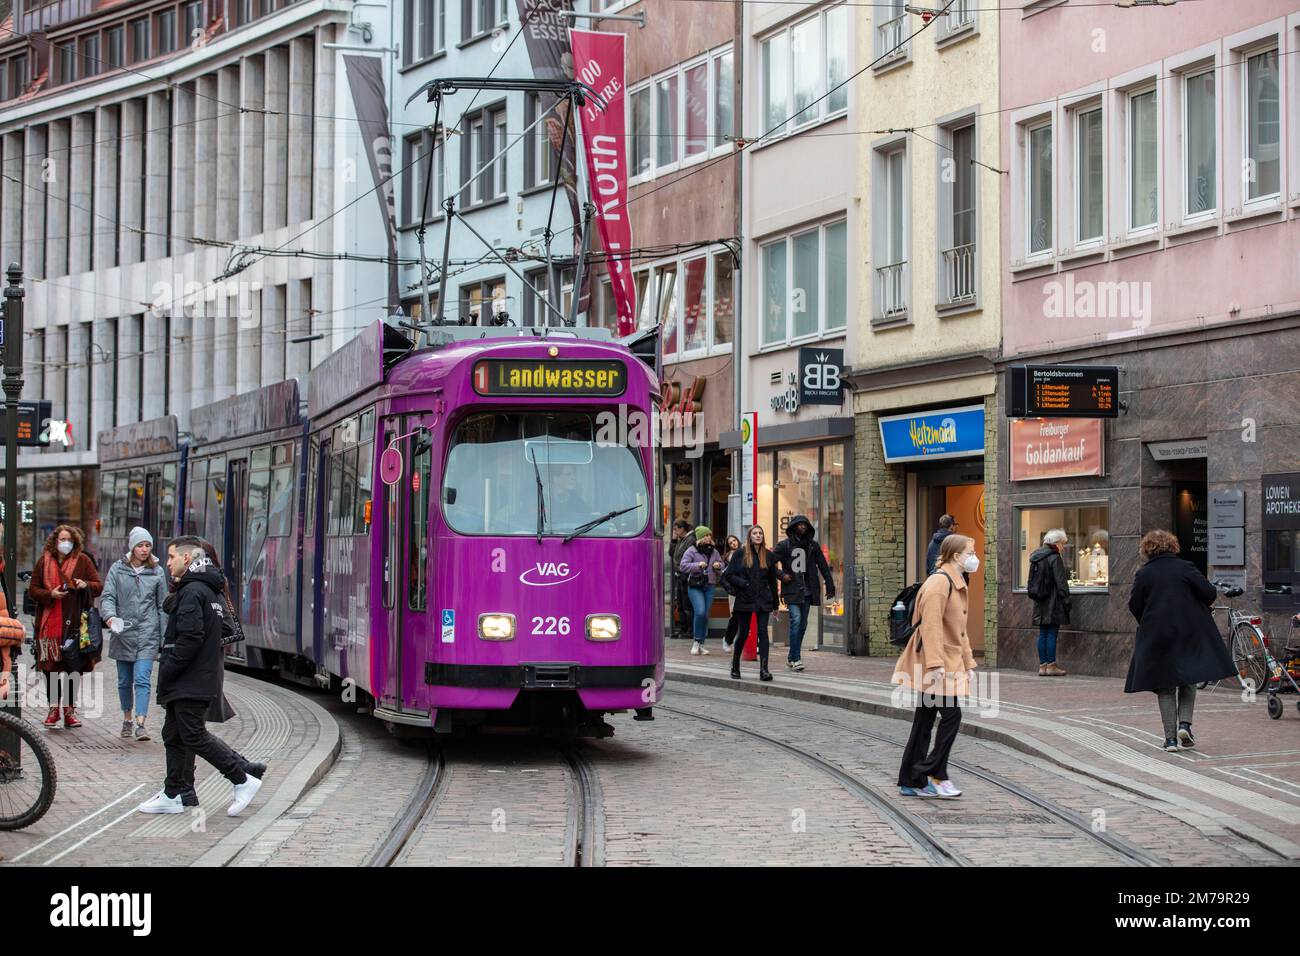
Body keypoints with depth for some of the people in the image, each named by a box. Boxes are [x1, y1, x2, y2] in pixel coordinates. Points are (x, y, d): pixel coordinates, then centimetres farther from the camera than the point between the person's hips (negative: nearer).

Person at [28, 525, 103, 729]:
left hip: (76, 622, 0)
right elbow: (33, 589, 9)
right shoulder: (44, 561, 7)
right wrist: (50, 594, -10)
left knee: (75, 668, 1)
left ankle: (70, 709, 11)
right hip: (50, 622, 1)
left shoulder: (83, 561, 5)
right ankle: (53, 708, 12)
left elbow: (99, 586, 7)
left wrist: (85, 585, -15)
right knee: (51, 667, 1)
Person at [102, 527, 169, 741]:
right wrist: (110, 615, -25)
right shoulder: (117, 569, 1)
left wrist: (164, 637, 6)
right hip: (123, 633, 1)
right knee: (124, 681, 13)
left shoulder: (157, 572, 4)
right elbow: (108, 596, -4)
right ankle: (127, 720, 29)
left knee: (142, 679, -13)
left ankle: (140, 724, -18)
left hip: (148, 634, -1)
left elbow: (162, 605, 8)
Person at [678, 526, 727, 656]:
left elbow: (723, 566, 23)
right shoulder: (692, 550, -3)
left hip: (709, 586, 5)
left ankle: (701, 644, 14)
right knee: (700, 612, -19)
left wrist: (719, 566, -1)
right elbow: (683, 566, -9)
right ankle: (697, 641, -5)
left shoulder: (713, 551, 12)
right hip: (695, 586, -5)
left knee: (706, 615, 4)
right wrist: (697, 565, -20)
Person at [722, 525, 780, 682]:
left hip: (763, 601, 1)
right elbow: (728, 575, 0)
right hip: (745, 600, -1)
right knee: (743, 634, 5)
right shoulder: (740, 554, 1)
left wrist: (775, 604, 12)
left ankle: (764, 669, -16)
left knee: (763, 632, -10)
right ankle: (735, 667, 25)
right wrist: (744, 584, -14)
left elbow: (772, 580, 12)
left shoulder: (768, 556, 8)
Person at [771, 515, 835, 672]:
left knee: (802, 624, 7)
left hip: (807, 590, 4)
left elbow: (823, 566, 13)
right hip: (792, 590, -4)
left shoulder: (813, 545, 9)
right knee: (796, 619, -17)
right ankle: (795, 658, -16)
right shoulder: (785, 545, -1)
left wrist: (830, 586, 10)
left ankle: (792, 657, 18)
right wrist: (782, 575, -10)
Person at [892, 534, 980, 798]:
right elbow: (931, 625, -22)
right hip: (934, 663, -10)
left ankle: (912, 782, 13)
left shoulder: (957, 585, 18)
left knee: (925, 722, 10)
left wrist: (968, 664, 22)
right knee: (951, 716, -11)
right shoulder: (939, 583, -15)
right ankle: (934, 774, -5)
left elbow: (958, 630, 26)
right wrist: (935, 664, -27)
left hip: (948, 664, 10)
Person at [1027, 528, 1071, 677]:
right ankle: (1051, 665, -2)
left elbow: (1032, 581, 17)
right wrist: (1066, 601, -11)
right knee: (1052, 633, -4)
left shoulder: (1036, 557, 12)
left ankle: (1043, 665, 10)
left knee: (1043, 634, 9)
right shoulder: (1054, 558, -12)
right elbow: (1061, 583, -14)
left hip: (1040, 603, 8)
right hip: (1053, 602, -7)